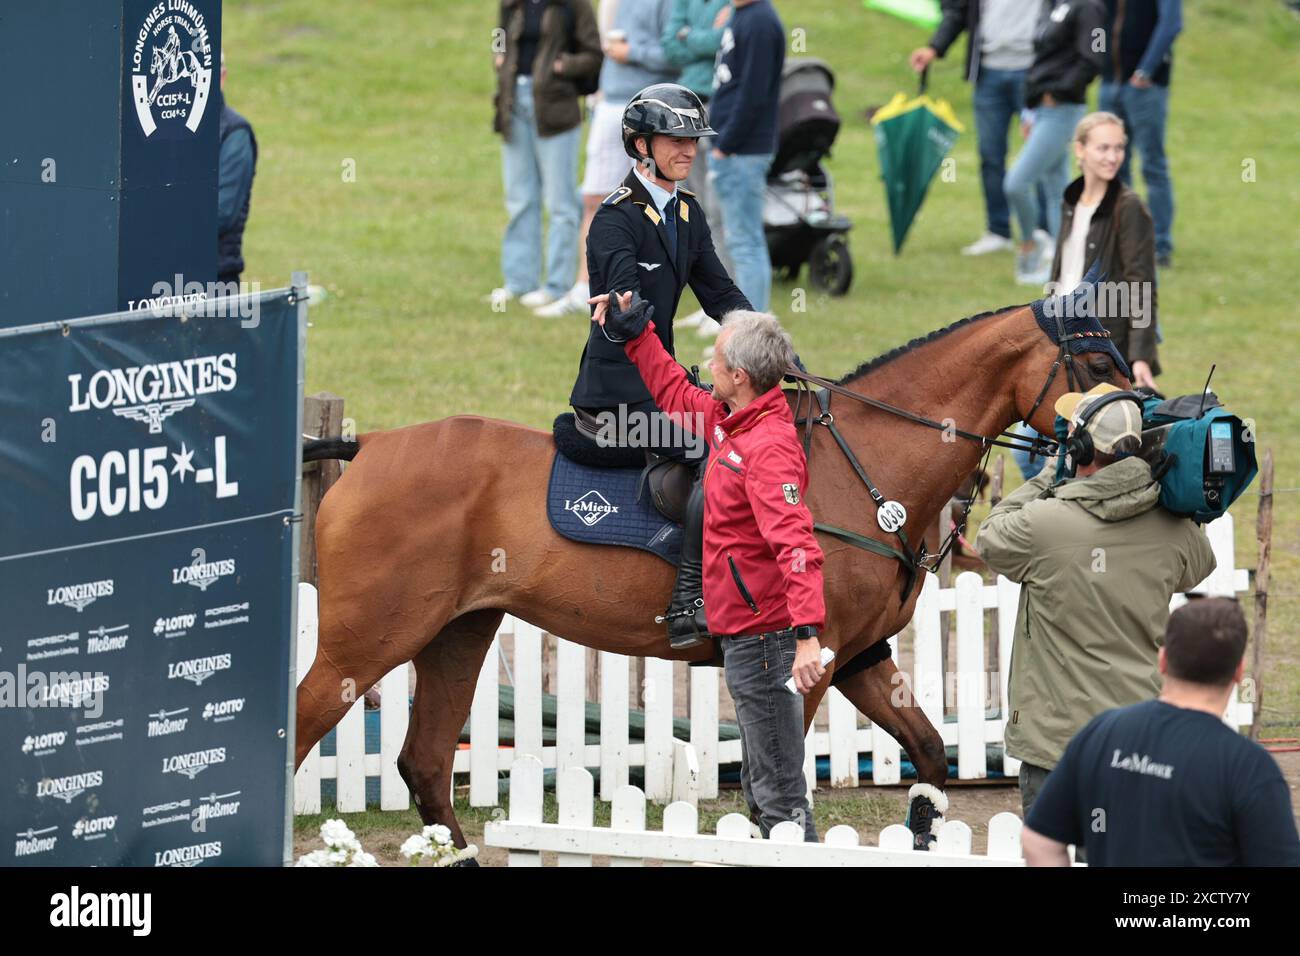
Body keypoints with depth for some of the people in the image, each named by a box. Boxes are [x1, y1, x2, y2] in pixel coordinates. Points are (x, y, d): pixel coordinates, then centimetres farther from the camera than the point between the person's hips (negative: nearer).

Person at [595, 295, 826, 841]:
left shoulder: (769, 447, -22)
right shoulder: (732, 423, 8)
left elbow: (795, 546, -33)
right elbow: (677, 396, 30)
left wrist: (808, 634, -42)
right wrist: (634, 336, 30)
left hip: (761, 637, -11)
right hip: (745, 634, 11)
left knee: (778, 795, -7)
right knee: (762, 789, 18)